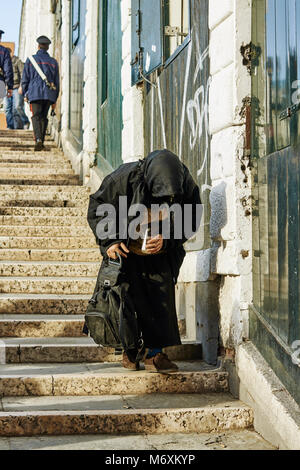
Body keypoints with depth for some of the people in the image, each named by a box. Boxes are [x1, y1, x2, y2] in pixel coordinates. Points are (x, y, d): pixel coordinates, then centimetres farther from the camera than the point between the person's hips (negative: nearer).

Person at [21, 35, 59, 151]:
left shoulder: (30, 60, 3)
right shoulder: (53, 62, 10)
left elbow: (25, 79, 5)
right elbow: (57, 82, 12)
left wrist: (24, 94, 16)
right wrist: (54, 100, 17)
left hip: (34, 93, -2)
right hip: (49, 94, 2)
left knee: (36, 117, -7)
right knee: (44, 117, 12)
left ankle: (38, 139, -28)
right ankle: (42, 143, 14)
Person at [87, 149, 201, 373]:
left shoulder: (186, 184, -18)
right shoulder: (124, 179, -25)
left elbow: (191, 222, -6)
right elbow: (96, 208, -12)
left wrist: (166, 239, -22)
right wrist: (110, 240, -22)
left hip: (161, 250, 2)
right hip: (128, 247, -2)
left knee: (163, 294, -10)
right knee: (133, 294, -8)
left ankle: (155, 352, -2)